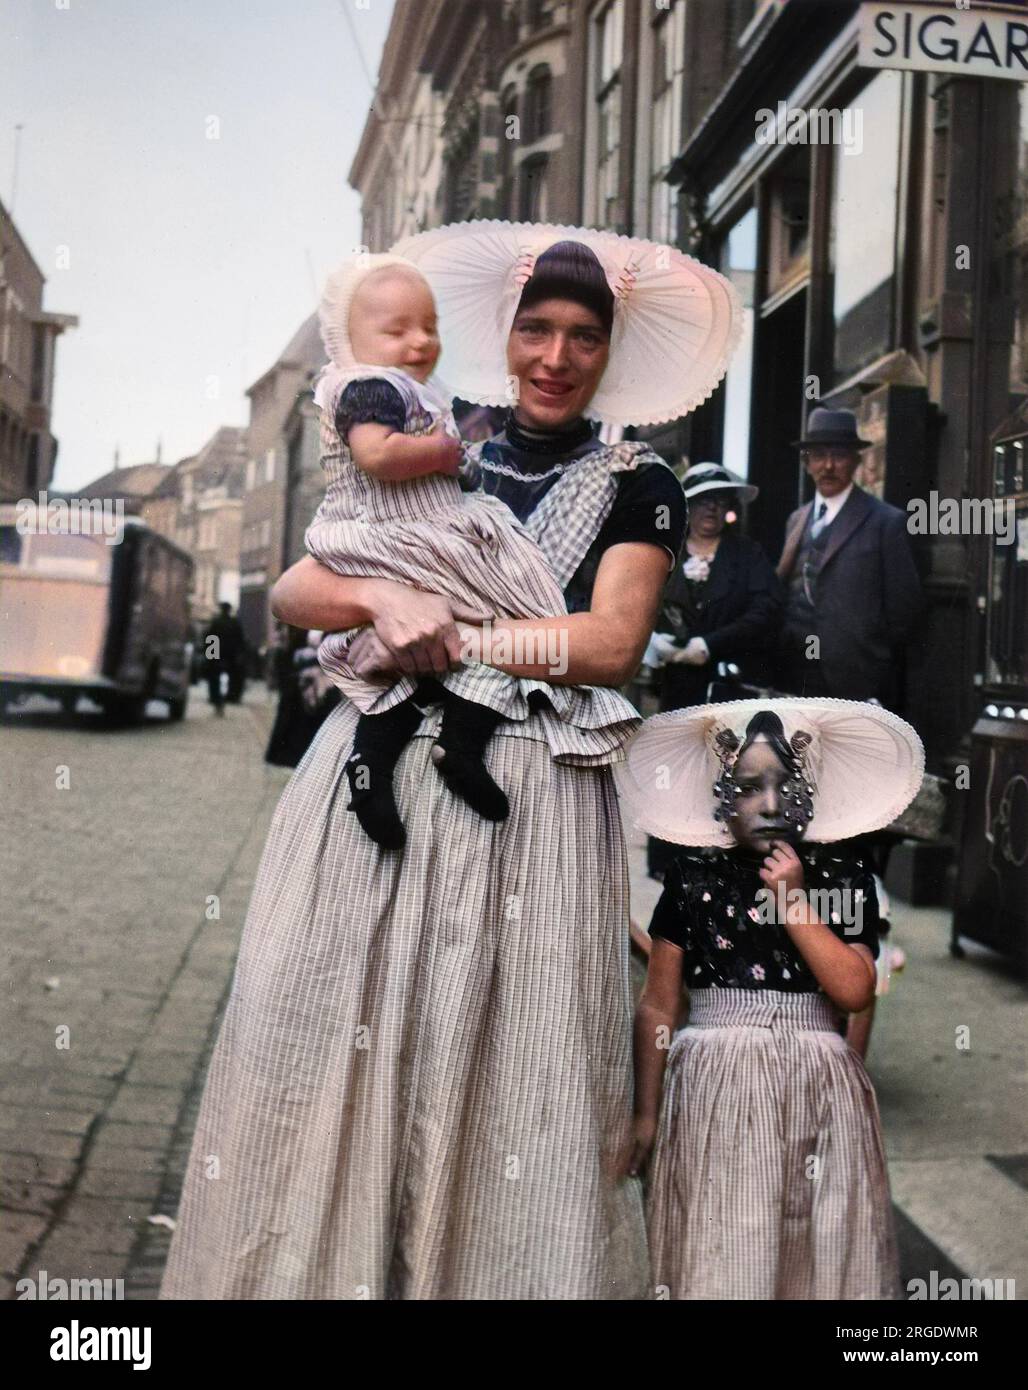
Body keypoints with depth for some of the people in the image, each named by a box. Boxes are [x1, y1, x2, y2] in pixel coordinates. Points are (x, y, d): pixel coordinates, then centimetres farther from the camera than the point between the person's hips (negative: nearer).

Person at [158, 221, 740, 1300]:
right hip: (375, 777, 3)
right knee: (334, 1051, 3)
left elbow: (610, 644, -8)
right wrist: (386, 596, -13)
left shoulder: (634, 485, 8)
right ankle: (315, 1267, 18)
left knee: (502, 1076, -2)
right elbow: (292, 592, 8)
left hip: (531, 801, -2)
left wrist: (442, 637, -10)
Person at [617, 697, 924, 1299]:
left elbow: (854, 990, -9)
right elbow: (658, 1007, 5)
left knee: (820, 1248, 4)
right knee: (719, 1255, 0)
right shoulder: (692, 877, 2)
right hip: (715, 1092, 0)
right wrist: (646, 1112, 5)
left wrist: (794, 901, -9)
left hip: (818, 1095, 1)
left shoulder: (843, 876, 3)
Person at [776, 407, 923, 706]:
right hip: (796, 677, 5)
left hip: (855, 681, -5)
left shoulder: (887, 522, -4)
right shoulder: (797, 520, 14)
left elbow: (904, 604, -3)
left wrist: (876, 664, 0)